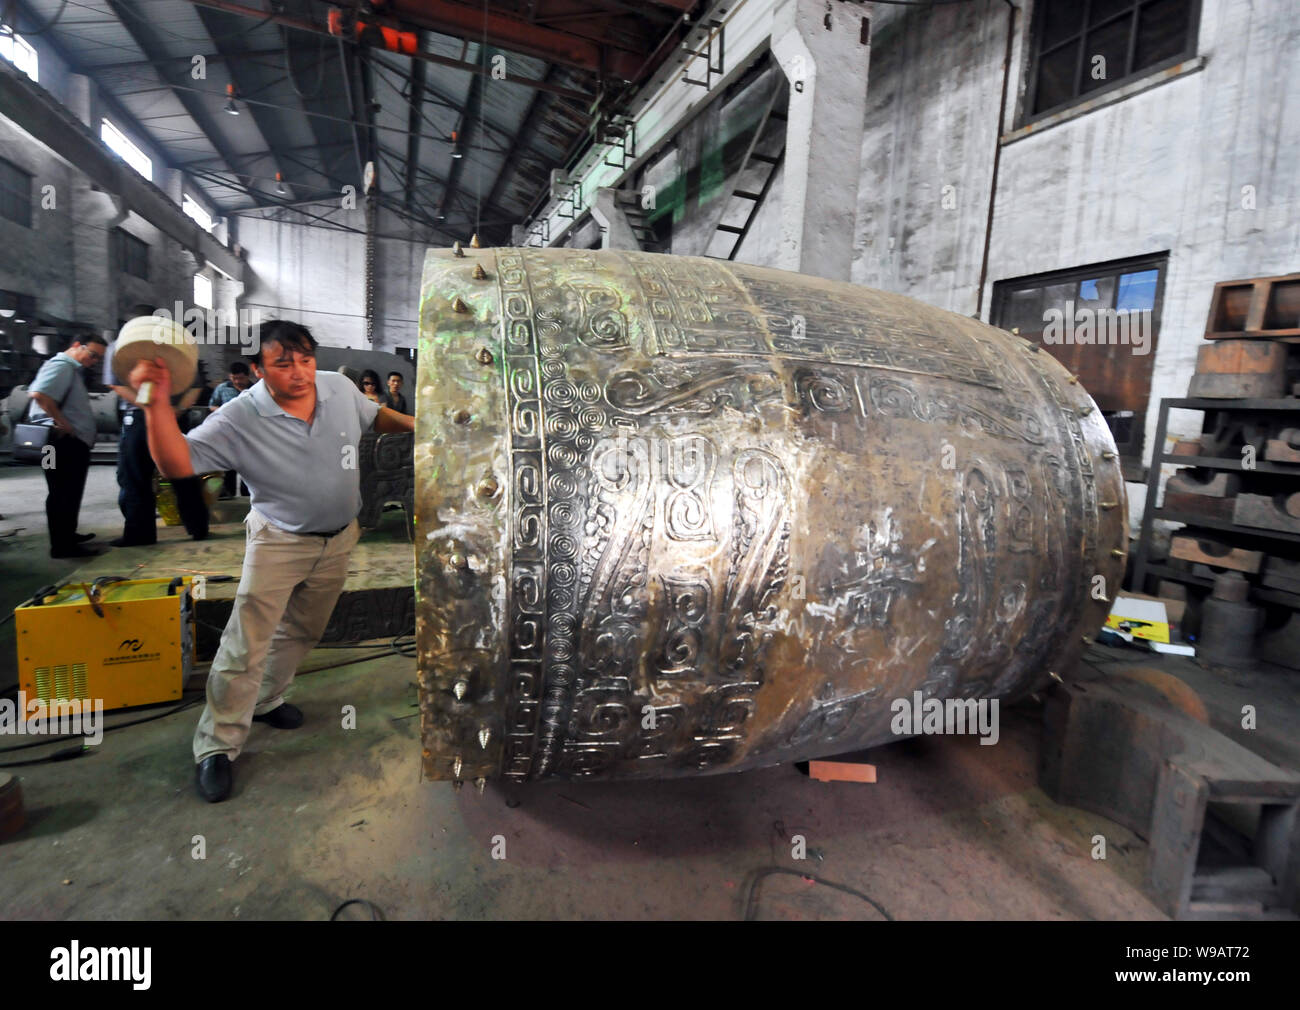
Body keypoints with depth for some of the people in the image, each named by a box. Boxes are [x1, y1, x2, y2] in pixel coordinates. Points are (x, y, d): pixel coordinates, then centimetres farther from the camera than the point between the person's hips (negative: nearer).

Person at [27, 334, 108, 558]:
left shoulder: (73, 370, 19)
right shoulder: (62, 366, -13)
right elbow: (39, 394, -30)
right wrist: (63, 423, -24)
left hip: (73, 443, 11)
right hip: (64, 442, -11)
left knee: (69, 492, 20)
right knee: (63, 493, -6)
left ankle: (67, 535, 33)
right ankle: (62, 546, -1)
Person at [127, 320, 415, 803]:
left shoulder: (339, 387, -8)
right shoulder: (240, 419, -21)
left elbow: (373, 414, 13)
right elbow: (177, 464, -29)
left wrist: (410, 423, -4)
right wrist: (157, 404, -41)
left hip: (339, 539, 5)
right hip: (278, 543, -4)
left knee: (302, 633, 20)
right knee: (246, 646, -5)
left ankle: (266, 702, 44)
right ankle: (216, 746, 14)